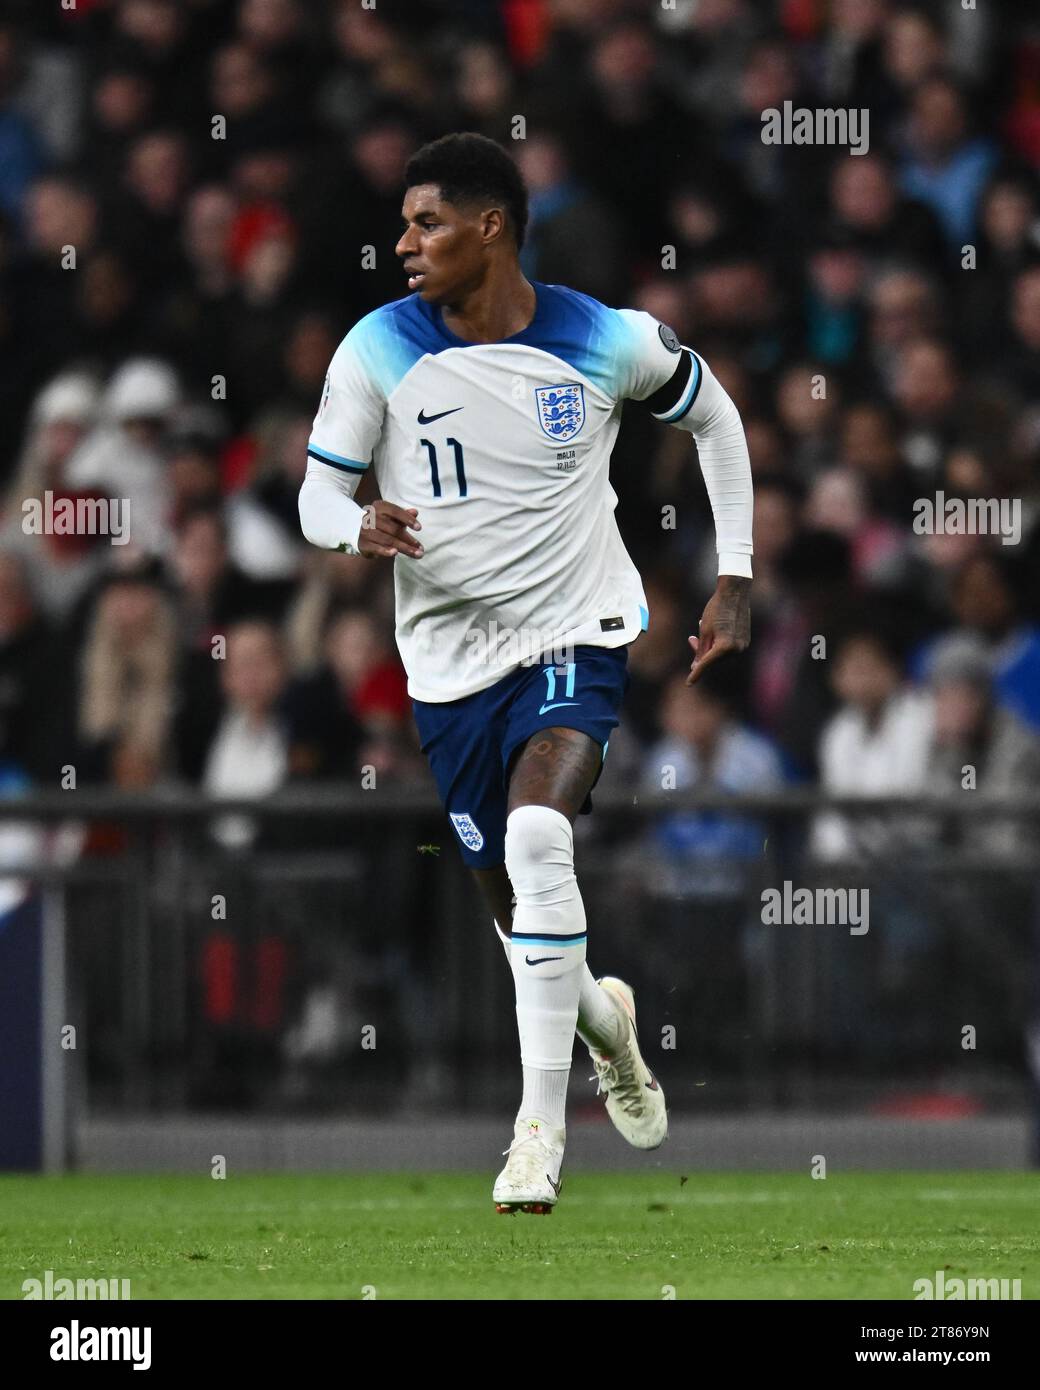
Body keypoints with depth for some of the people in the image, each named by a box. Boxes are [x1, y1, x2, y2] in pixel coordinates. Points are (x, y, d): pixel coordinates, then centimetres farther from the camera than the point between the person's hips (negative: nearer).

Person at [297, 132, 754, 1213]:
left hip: (576, 635, -3)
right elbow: (317, 490, -3)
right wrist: (359, 527, -28)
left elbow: (713, 414, 10)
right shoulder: (379, 349, -7)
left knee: (537, 840, -28)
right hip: (449, 657, 3)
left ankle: (540, 1126, -24)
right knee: (509, 896, 10)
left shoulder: (606, 344, -9)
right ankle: (600, 1017, 47)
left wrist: (734, 579, 7)